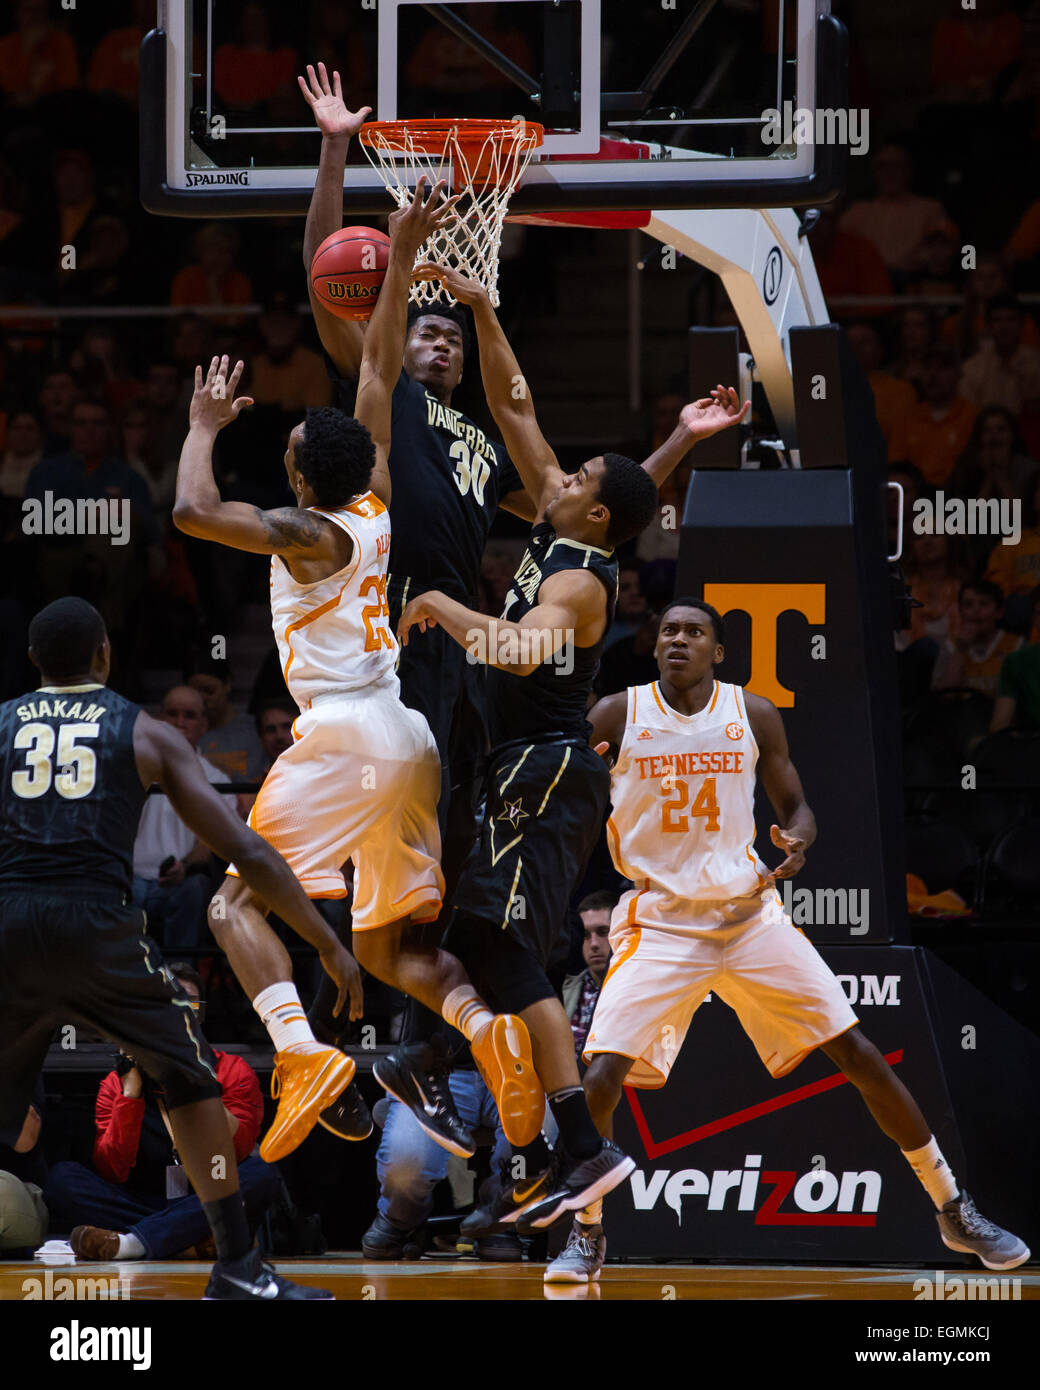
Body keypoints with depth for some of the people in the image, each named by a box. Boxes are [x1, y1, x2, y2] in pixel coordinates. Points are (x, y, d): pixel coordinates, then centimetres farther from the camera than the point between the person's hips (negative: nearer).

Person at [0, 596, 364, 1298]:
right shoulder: (147, 734, 14)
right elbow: (246, 851, 10)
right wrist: (329, 946, 15)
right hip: (98, 923, -1)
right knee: (190, 1076, 18)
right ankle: (238, 1267, 13)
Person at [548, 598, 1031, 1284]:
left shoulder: (754, 714, 1)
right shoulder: (616, 717, -3)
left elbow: (794, 804, 10)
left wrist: (798, 841, -13)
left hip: (749, 913, 2)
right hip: (661, 921, -1)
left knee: (859, 1055, -2)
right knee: (600, 1078, -19)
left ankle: (955, 1211, 10)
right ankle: (587, 1237, 4)